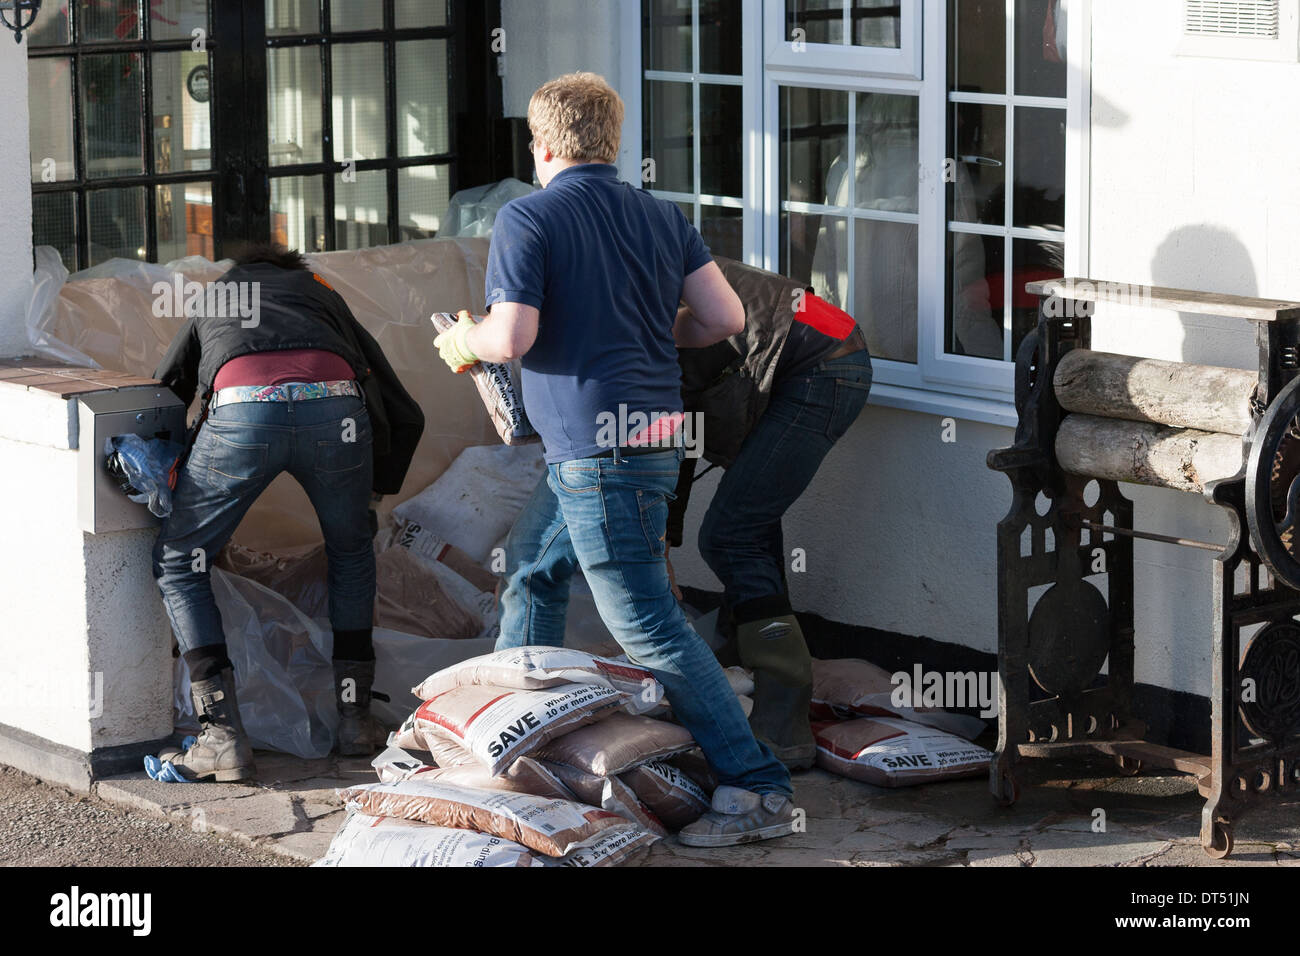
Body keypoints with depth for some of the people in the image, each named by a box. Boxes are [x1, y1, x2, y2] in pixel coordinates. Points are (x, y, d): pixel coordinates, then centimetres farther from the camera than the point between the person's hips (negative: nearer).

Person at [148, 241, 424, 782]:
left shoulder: (211, 301, 40)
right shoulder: (324, 297, 40)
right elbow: (405, 416, 36)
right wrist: (375, 491, 51)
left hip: (242, 412, -2)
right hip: (335, 408, 2)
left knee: (178, 564, 15)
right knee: (351, 553, 29)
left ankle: (223, 737, 5)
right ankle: (354, 717, 27)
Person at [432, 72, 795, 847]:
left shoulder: (529, 218, -9)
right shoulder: (663, 216, 10)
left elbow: (512, 338, -17)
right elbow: (726, 317, 5)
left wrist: (464, 341, 5)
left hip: (596, 448, -9)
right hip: (657, 430, 9)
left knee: (647, 623, -8)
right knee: (533, 568, 25)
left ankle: (760, 789, -11)